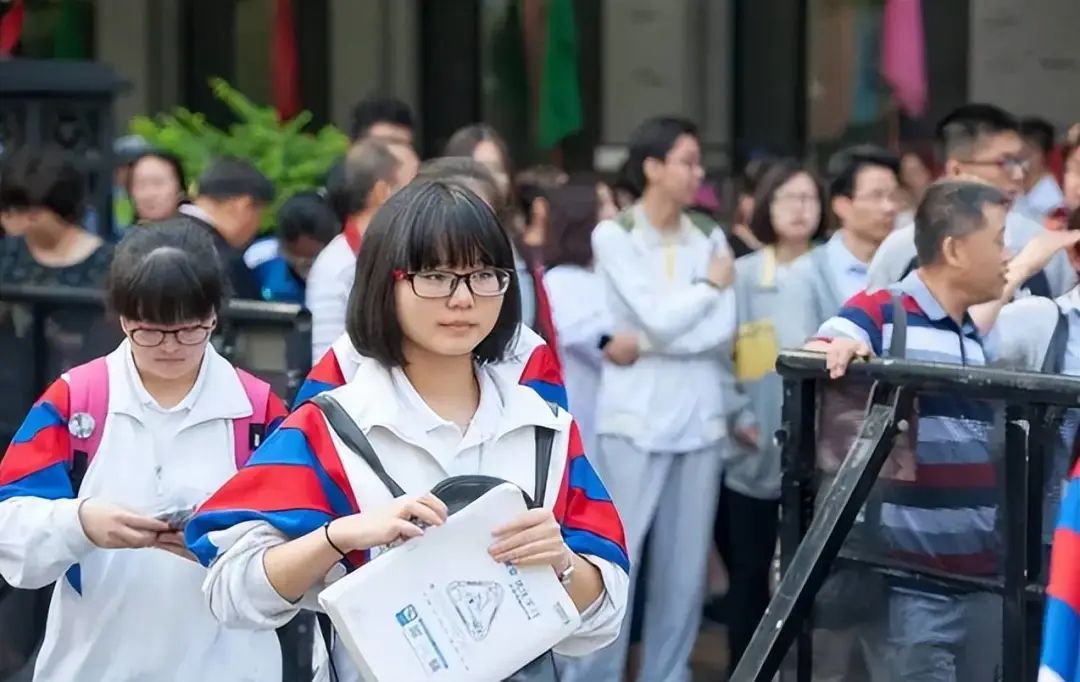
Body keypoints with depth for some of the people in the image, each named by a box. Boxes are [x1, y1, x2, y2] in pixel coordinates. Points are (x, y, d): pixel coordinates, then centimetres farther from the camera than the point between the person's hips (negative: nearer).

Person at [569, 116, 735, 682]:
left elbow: (724, 334, -1)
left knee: (685, 565, 7)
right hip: (636, 417, -4)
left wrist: (643, 345, -11)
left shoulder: (709, 239, 9)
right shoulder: (613, 235, -3)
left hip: (700, 416, 4)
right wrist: (710, 286, 1)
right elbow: (659, 320, -14)